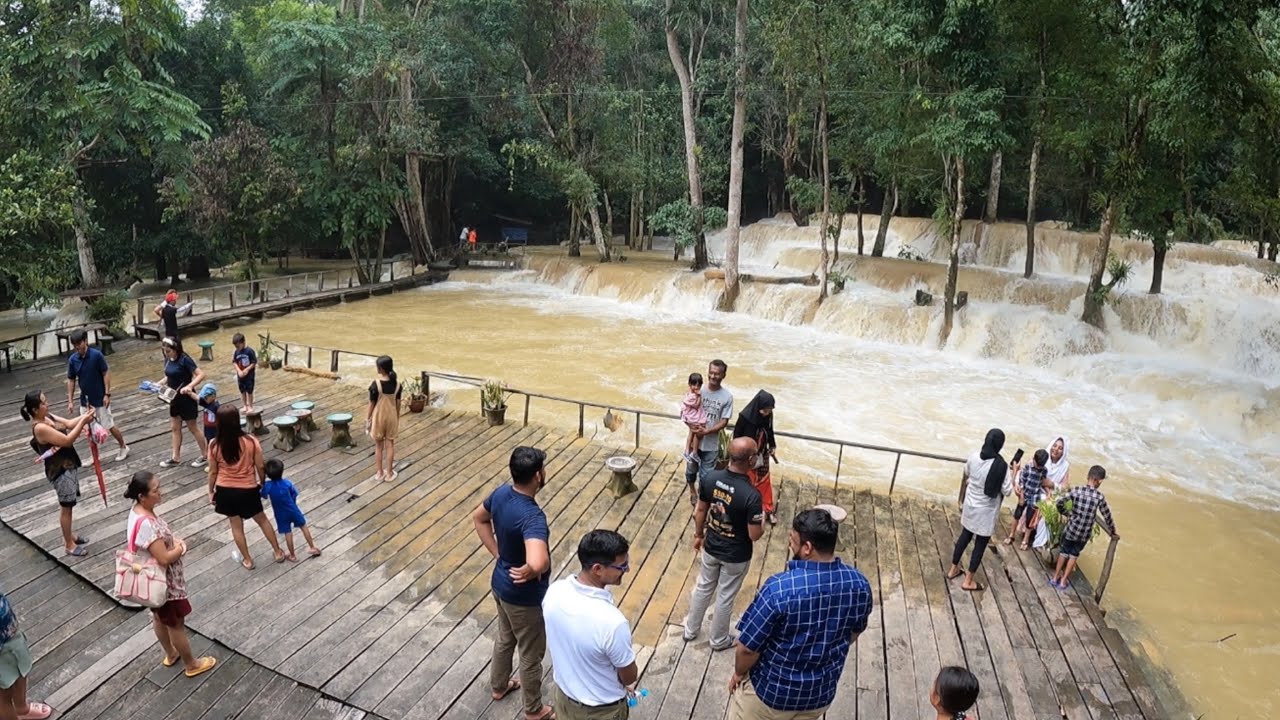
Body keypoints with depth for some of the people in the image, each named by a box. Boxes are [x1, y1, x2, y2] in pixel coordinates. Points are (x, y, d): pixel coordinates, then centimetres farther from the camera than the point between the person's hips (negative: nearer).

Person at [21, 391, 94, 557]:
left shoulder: (48, 417, 0)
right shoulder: (40, 428, -26)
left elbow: (68, 424, 9)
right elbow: (67, 440, -29)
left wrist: (84, 415, -8)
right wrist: (83, 422, -29)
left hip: (69, 466, 9)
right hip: (60, 471, -9)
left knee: (67, 505, 22)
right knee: (66, 507, 4)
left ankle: (69, 535, 38)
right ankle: (69, 544, 18)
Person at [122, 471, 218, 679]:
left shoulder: (139, 512, -4)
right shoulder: (146, 524, -35)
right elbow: (164, 558, -32)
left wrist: (175, 541, -6)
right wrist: (181, 548, -14)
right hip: (163, 582, -9)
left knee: (160, 617, 27)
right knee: (176, 624, 9)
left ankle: (171, 654, 48)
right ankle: (191, 665, 27)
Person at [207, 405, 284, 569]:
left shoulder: (215, 446, -13)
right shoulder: (251, 442, -18)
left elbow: (213, 472, -3)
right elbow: (260, 467, -9)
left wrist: (211, 492, 11)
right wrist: (263, 483, 9)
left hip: (225, 491, 1)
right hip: (248, 490, -1)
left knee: (236, 526, 18)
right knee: (262, 520, 20)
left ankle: (247, 560, 29)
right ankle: (278, 552, 29)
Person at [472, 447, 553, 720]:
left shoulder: (501, 493, -11)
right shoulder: (532, 516, -38)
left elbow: (478, 518, 9)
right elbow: (537, 563, -53)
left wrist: (498, 554, 7)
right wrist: (529, 573, -29)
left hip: (500, 583, 8)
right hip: (524, 597, -8)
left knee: (505, 638, 32)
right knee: (531, 655, 17)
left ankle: (498, 686, 56)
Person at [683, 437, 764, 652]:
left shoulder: (710, 478, -17)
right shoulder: (751, 495, -32)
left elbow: (700, 511, -2)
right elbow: (754, 535, -23)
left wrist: (698, 535, 15)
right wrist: (762, 519, -2)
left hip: (710, 548, 4)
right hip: (736, 556, -4)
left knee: (702, 588, 25)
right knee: (725, 597, 18)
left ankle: (691, 630, 45)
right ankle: (719, 640, 40)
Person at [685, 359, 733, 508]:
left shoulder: (727, 397, -11)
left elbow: (724, 422, -11)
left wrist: (706, 431, -23)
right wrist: (694, 427, -21)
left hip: (711, 443, -2)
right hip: (694, 440, 2)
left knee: (706, 475, 9)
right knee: (691, 469, 19)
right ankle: (692, 491, 46)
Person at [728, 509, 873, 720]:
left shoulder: (779, 588, -33)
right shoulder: (860, 584, -16)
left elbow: (748, 647, -22)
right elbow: (854, 633, 3)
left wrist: (739, 673, -2)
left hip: (772, 690, -4)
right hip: (822, 692, 5)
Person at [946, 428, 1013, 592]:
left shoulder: (973, 457, -8)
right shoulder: (1001, 465, -24)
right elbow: (1007, 491, -16)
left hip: (970, 505, 5)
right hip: (986, 511, -5)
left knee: (965, 536, 23)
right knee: (980, 545, 10)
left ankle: (953, 569, 36)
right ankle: (968, 581, 20)